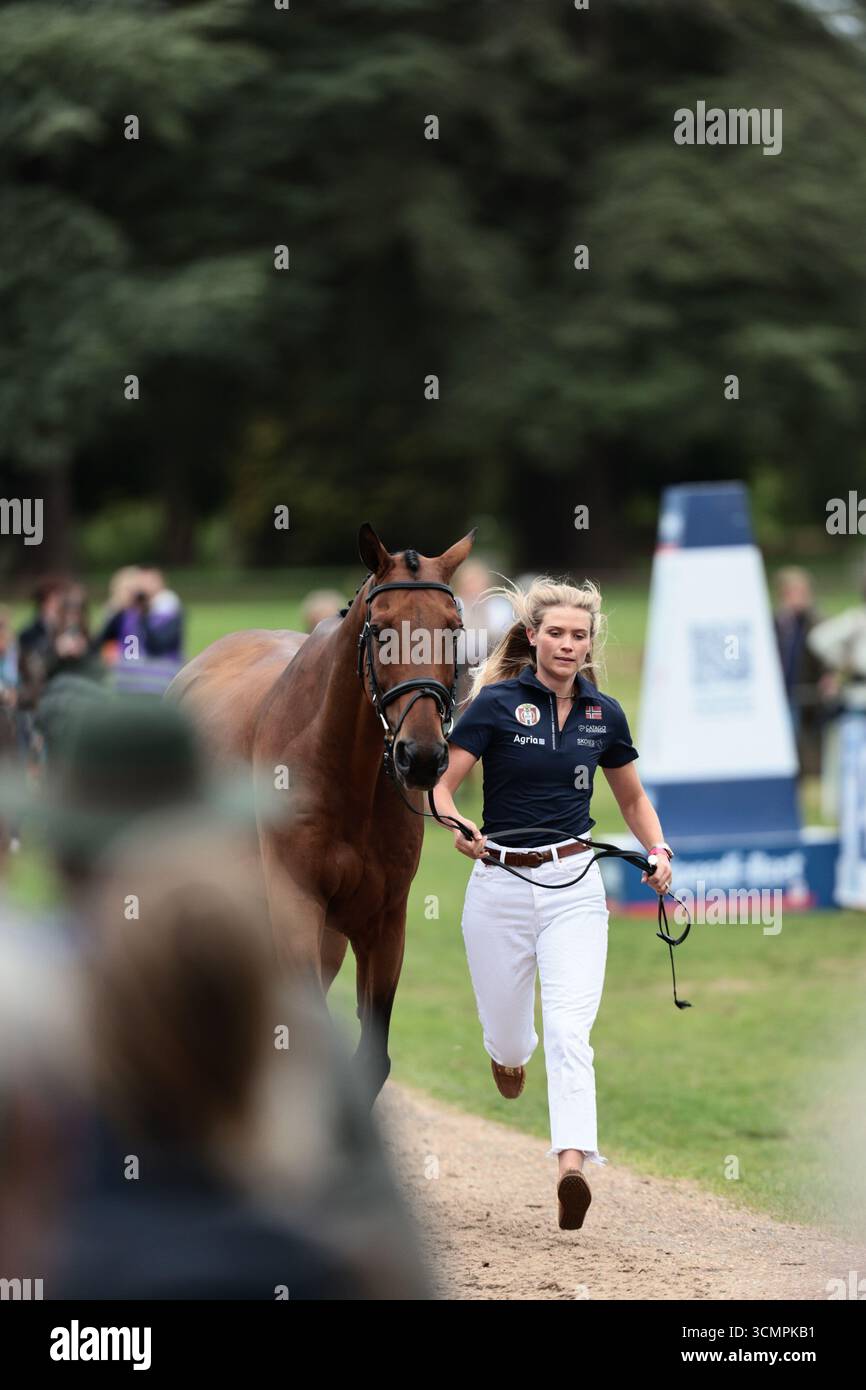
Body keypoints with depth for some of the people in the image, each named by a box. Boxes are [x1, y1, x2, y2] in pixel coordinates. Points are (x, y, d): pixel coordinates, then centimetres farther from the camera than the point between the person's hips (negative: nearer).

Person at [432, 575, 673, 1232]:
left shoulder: (604, 714, 5)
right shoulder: (497, 703, -5)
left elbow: (633, 797, 20)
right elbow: (439, 786, -7)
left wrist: (659, 850, 2)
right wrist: (457, 828, -28)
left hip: (575, 887, 1)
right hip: (500, 886, -1)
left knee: (569, 1031, -17)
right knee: (508, 1039, 13)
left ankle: (573, 1167, -29)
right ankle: (511, 1052, 52)